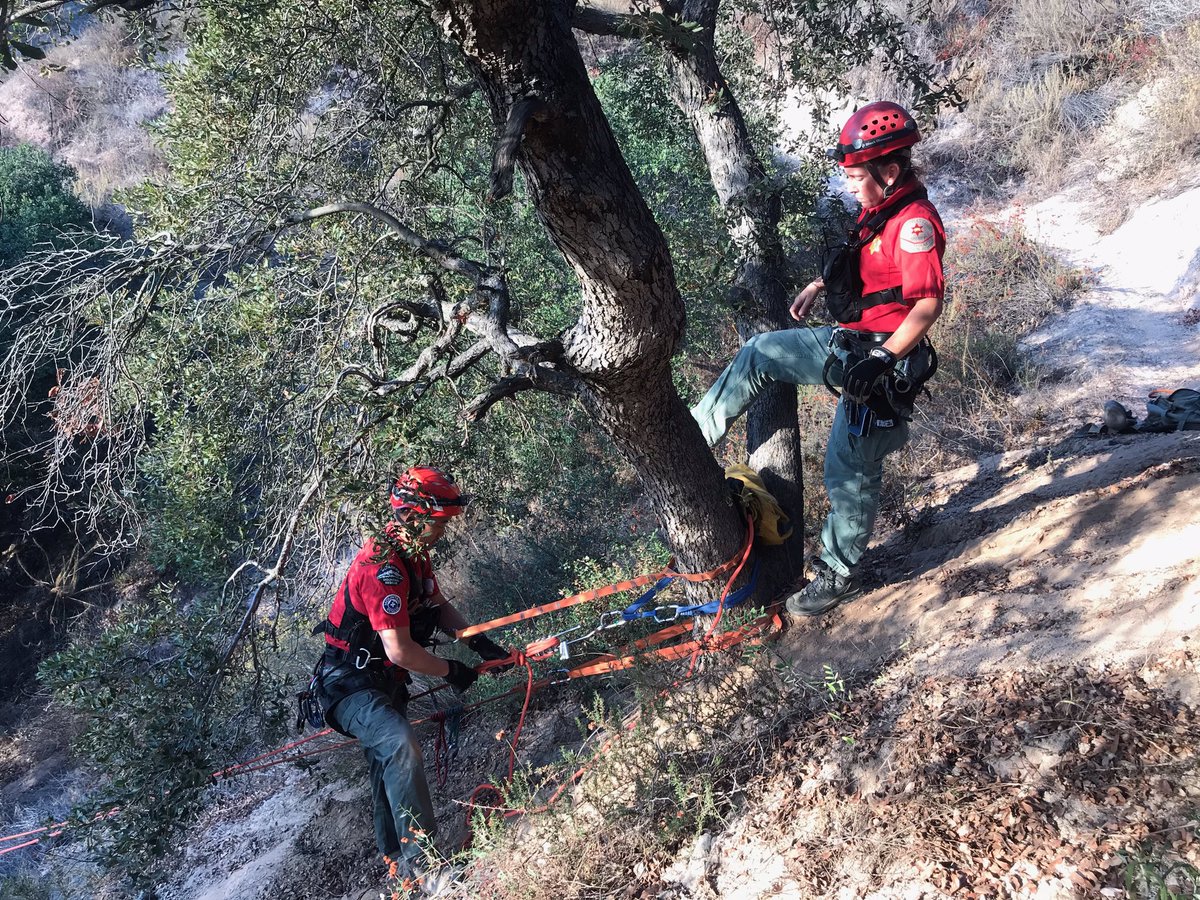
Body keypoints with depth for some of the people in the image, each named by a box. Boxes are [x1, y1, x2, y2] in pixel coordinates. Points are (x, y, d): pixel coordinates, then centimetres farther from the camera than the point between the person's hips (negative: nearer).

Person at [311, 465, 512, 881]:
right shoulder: (382, 567, -29)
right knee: (401, 745, -31)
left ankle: (396, 858, 34)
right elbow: (400, 651, -30)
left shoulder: (414, 556, 3)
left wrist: (480, 642, 2)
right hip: (349, 685, -10)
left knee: (390, 764, 18)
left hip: (382, 682, 10)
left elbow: (439, 607, 17)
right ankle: (421, 859, -28)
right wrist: (451, 671, -15)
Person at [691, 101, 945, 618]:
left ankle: (838, 575, 16)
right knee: (758, 354, 10)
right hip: (847, 342, 10)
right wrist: (818, 286, 22)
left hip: (880, 360, -10)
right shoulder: (881, 208, 7)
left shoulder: (915, 221, -22)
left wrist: (883, 359, -31)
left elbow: (928, 303, -27)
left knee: (851, 469, -1)